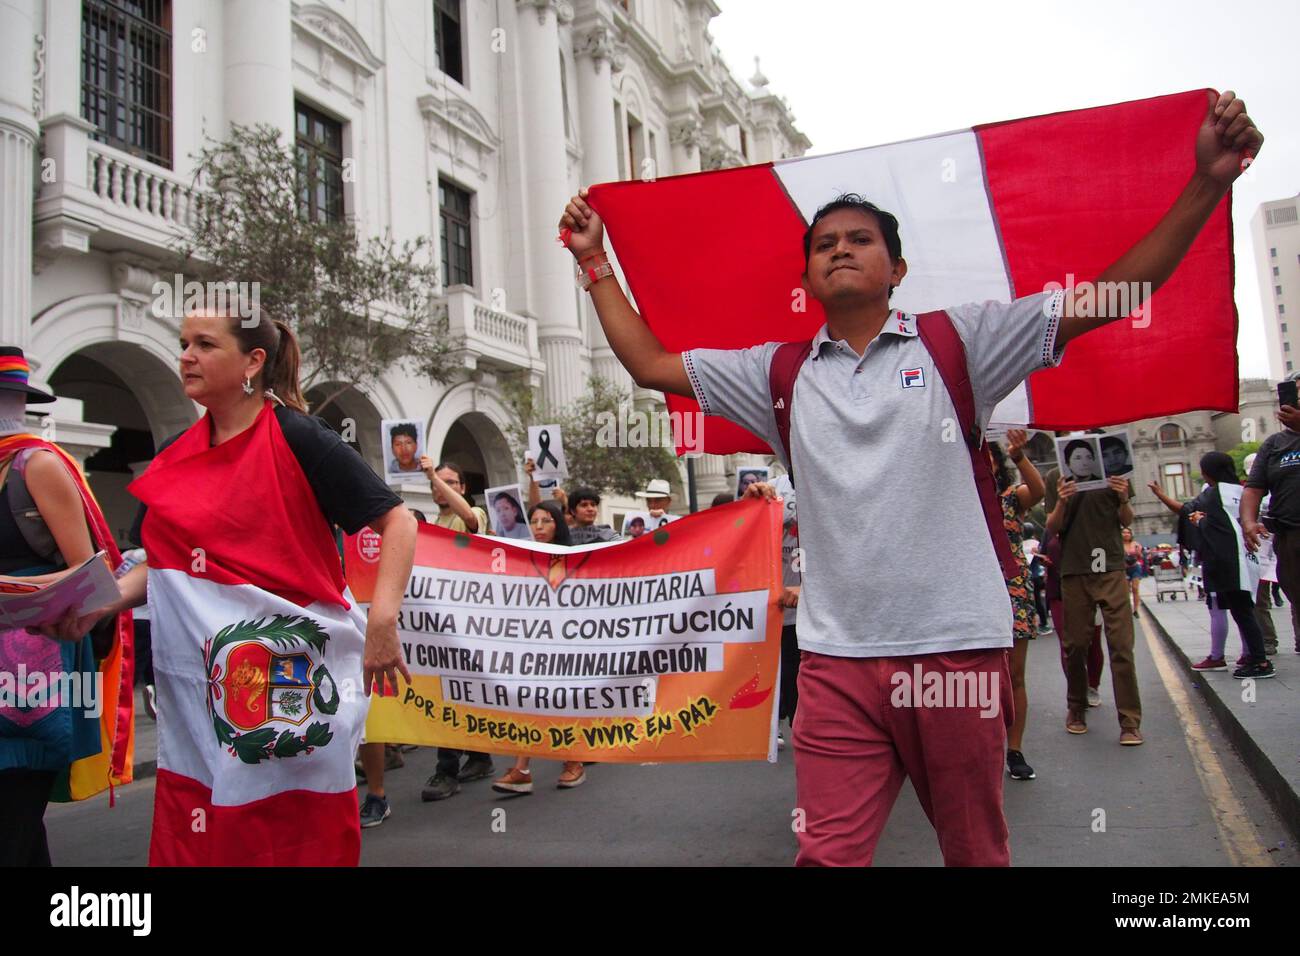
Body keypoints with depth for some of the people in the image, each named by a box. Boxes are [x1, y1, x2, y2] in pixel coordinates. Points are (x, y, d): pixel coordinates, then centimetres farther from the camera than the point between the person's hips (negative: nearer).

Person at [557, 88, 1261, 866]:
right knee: (828, 854, -1)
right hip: (838, 658, 1)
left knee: (976, 853, 16)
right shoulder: (779, 374, 10)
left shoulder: (958, 343, 4)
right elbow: (650, 365, 13)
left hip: (958, 646, 0)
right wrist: (595, 261, 13)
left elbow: (1106, 300, 0)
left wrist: (1207, 183, -7)